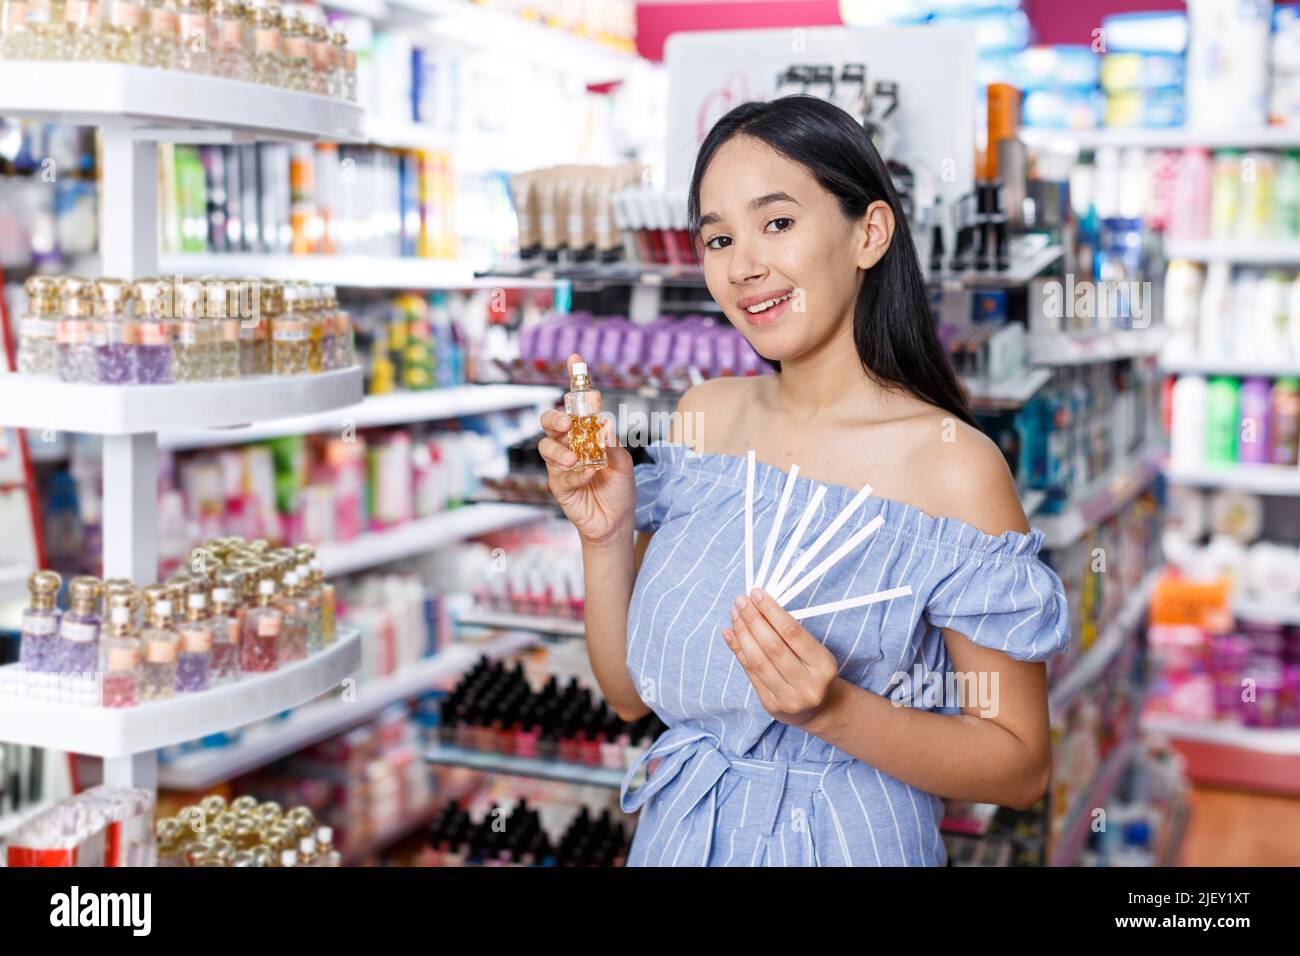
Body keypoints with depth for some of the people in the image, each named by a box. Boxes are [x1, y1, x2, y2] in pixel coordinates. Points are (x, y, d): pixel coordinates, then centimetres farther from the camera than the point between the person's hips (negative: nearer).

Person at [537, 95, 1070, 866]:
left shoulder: (954, 465, -20)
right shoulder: (705, 415, -4)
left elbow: (1022, 767, -14)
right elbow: (631, 691, 1)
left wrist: (833, 710, -27)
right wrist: (606, 535, -14)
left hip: (848, 842, -5)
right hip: (677, 830, 5)